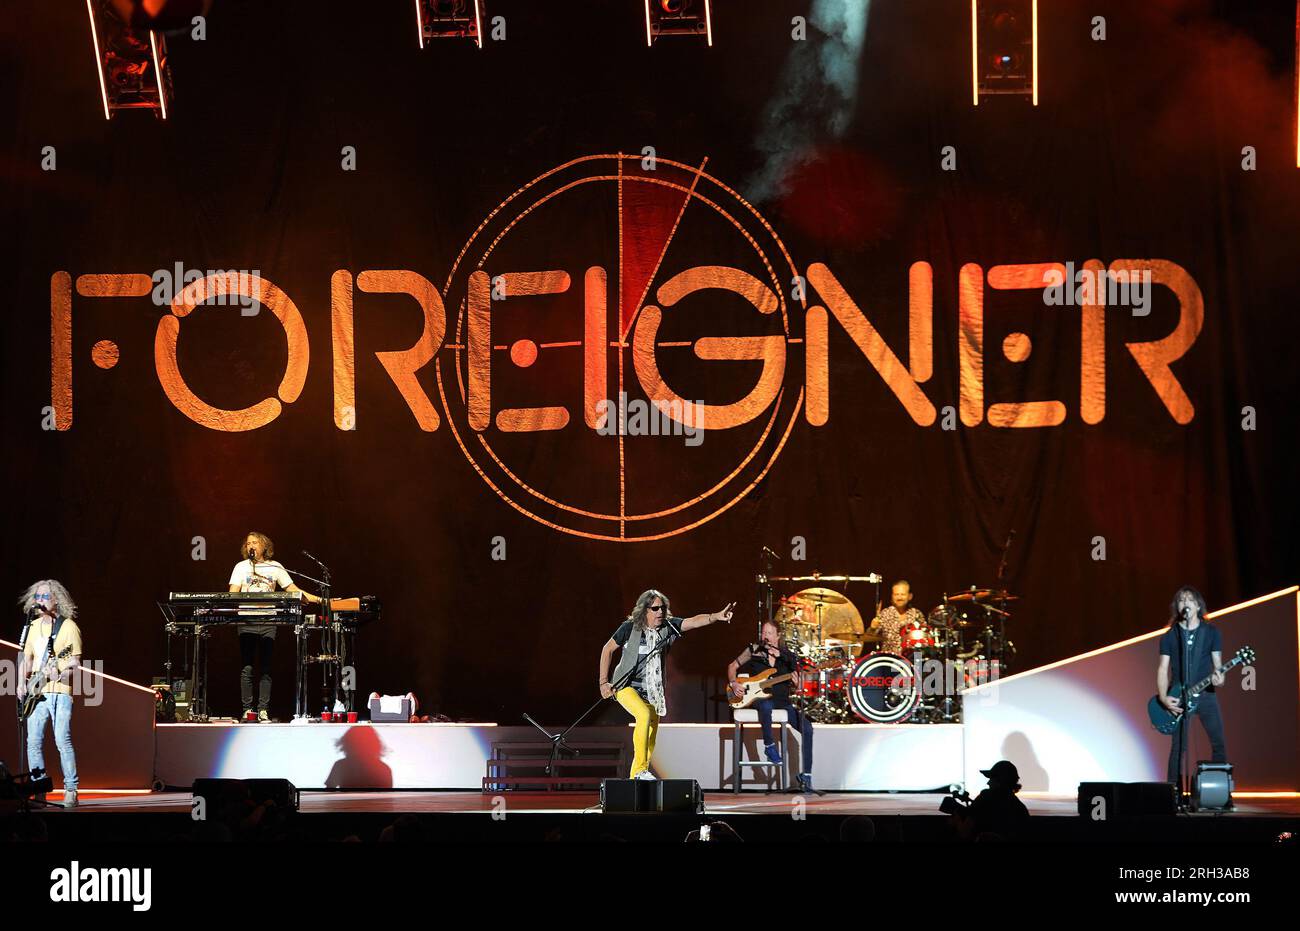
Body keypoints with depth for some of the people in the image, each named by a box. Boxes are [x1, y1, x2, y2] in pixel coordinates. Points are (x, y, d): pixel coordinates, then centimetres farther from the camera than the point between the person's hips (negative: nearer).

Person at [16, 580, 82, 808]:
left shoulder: (68, 626, -2)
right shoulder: (34, 626, 16)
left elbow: (75, 663, -5)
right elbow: (26, 659, 21)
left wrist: (61, 674, -24)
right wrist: (21, 684, 5)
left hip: (60, 691, -6)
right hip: (36, 692, 6)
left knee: (62, 740, -14)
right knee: (33, 742, 0)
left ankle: (71, 791, -10)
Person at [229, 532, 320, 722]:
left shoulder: (275, 567, 10)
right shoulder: (241, 567, 7)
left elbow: (293, 590, 10)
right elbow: (233, 594, 1)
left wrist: (317, 599, 0)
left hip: (268, 622, 1)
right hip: (246, 622, -1)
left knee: (266, 668, -2)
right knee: (247, 668, -5)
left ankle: (263, 710, -1)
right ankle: (247, 709, -1)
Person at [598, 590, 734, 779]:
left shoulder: (668, 626, -3)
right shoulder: (630, 627, -10)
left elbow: (693, 622, -18)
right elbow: (608, 649, 0)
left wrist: (716, 617, -36)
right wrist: (603, 682, -4)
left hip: (651, 691, 5)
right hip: (626, 686, -5)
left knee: (652, 731, 6)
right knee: (644, 714, -30)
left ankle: (635, 778, 22)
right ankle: (640, 769, -25)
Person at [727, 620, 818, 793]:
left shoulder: (788, 657, 6)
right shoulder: (753, 650, 2)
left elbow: (799, 687, 8)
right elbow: (732, 666, 11)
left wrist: (797, 682, -16)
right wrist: (733, 683, -8)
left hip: (782, 702, 3)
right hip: (759, 698, -3)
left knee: (807, 728, -19)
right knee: (766, 705, -43)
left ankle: (805, 777, -14)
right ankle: (769, 745, -23)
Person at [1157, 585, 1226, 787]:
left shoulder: (1212, 633, 6)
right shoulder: (1169, 637, 5)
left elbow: (1217, 663, 6)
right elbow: (1163, 668, 3)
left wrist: (1218, 676, -19)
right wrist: (1163, 697, -11)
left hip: (1205, 693, 1)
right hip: (1178, 698, -1)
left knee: (1218, 743, -4)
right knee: (1178, 747, -4)